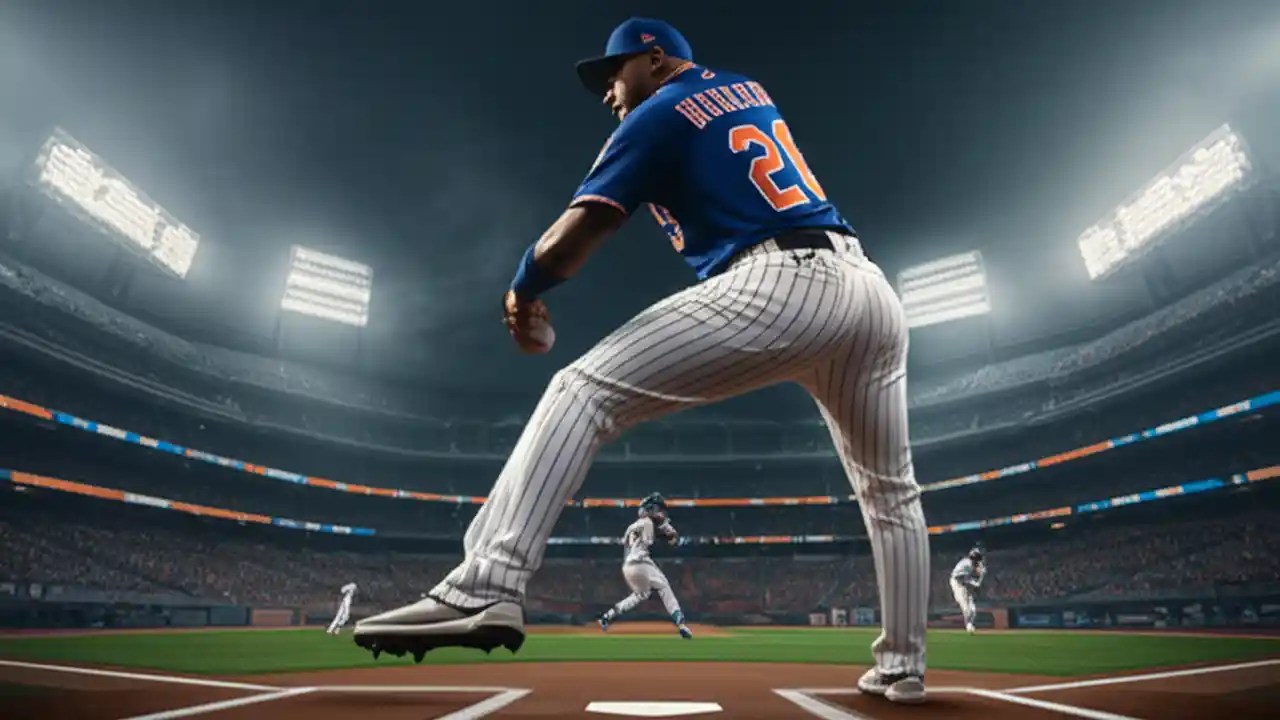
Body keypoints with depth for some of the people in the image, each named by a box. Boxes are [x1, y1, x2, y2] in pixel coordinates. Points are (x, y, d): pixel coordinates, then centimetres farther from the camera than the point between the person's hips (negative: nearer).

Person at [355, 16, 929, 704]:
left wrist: (522, 292, 15)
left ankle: (487, 587, -22)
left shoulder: (658, 113, 9)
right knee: (889, 490, 23)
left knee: (584, 389, -9)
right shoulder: (751, 91, 28)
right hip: (871, 291, 8)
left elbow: (574, 234, -1)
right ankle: (901, 666, 31)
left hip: (777, 285, -8)